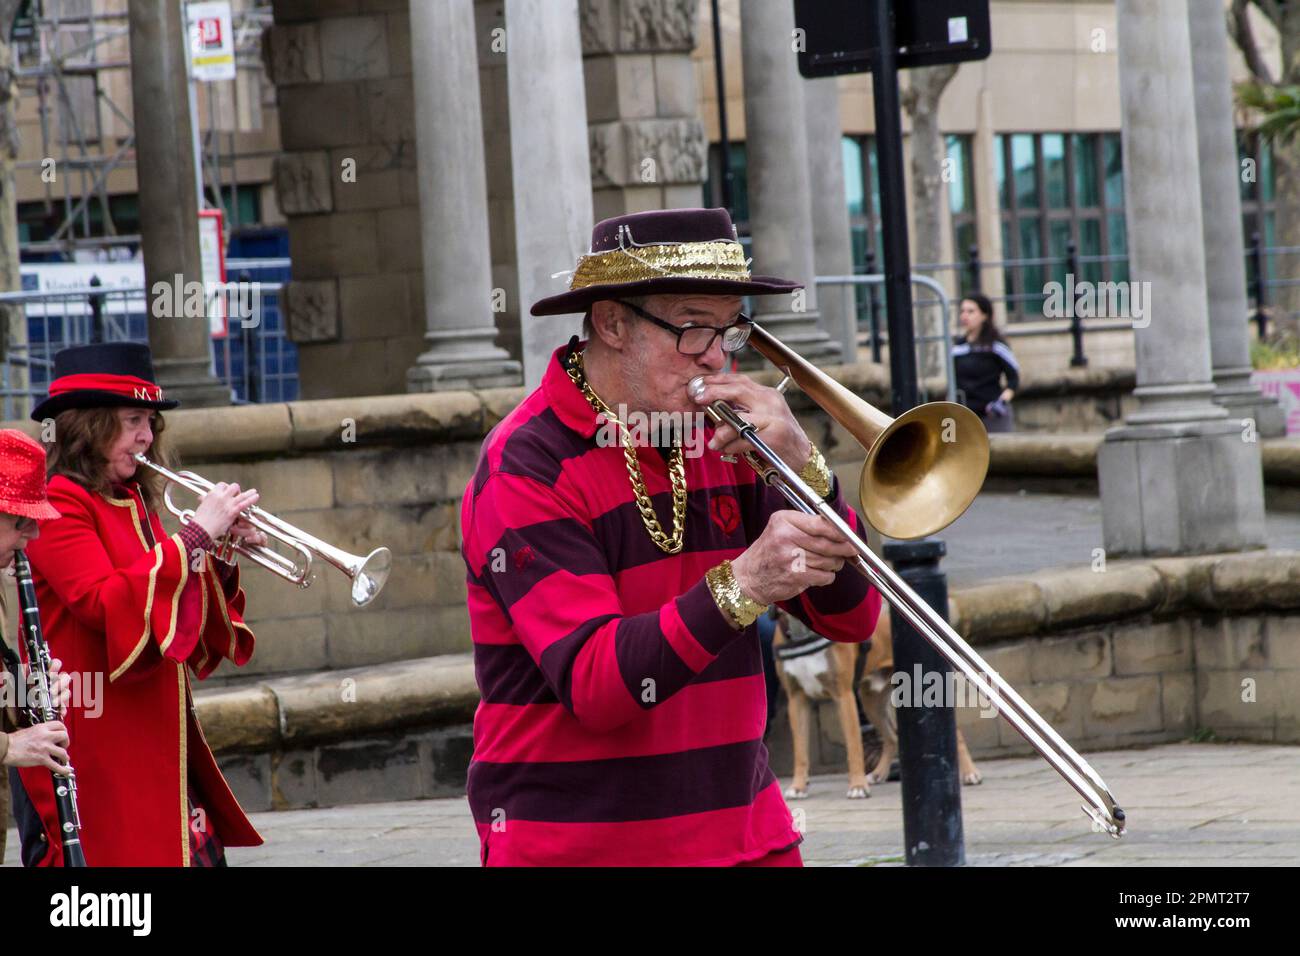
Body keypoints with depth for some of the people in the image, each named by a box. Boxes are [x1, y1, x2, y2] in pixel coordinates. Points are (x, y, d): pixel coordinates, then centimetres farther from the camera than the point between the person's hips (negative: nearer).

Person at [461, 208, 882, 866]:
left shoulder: (720, 441, 6)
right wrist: (740, 586, -33)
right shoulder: (527, 466, -12)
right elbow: (594, 686, -22)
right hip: (578, 845, -5)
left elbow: (852, 618, 5)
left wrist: (803, 467, -9)